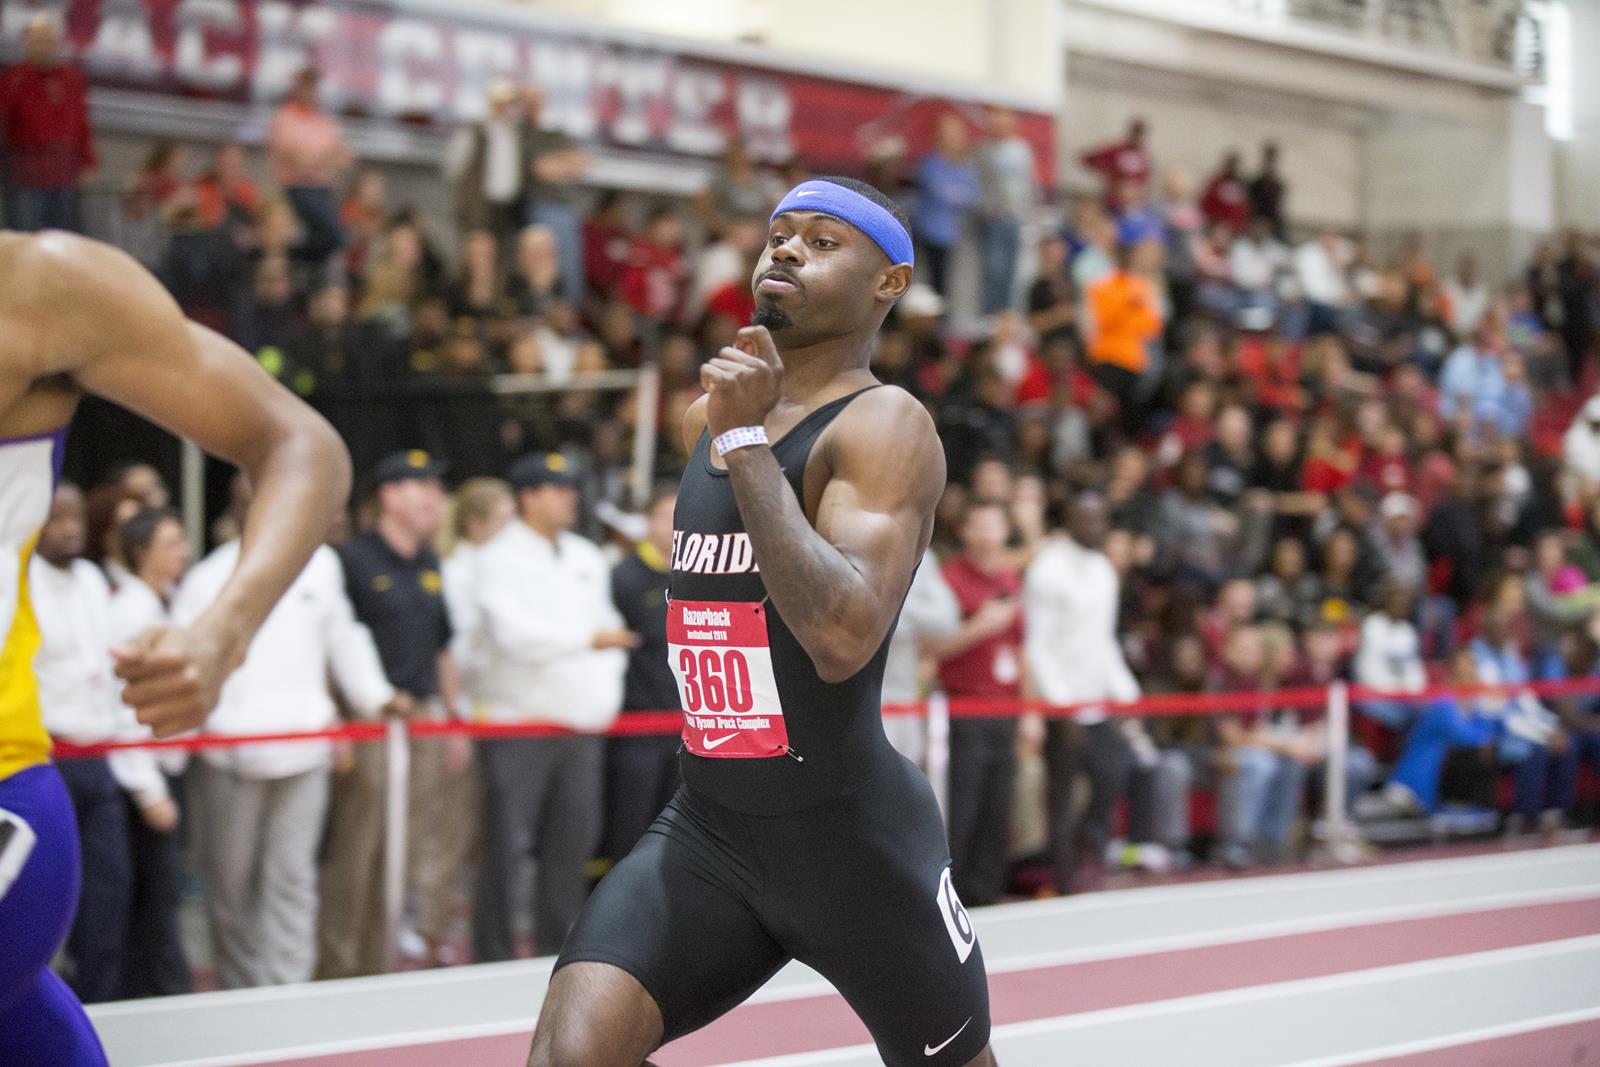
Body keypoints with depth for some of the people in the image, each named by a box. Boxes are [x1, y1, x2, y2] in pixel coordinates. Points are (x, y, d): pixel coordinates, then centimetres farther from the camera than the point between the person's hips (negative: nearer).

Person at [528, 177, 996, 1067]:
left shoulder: (884, 426, -14)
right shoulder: (711, 416, 10)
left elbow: (845, 639, -30)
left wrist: (745, 440, -29)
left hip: (852, 835, -5)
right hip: (707, 828, 6)